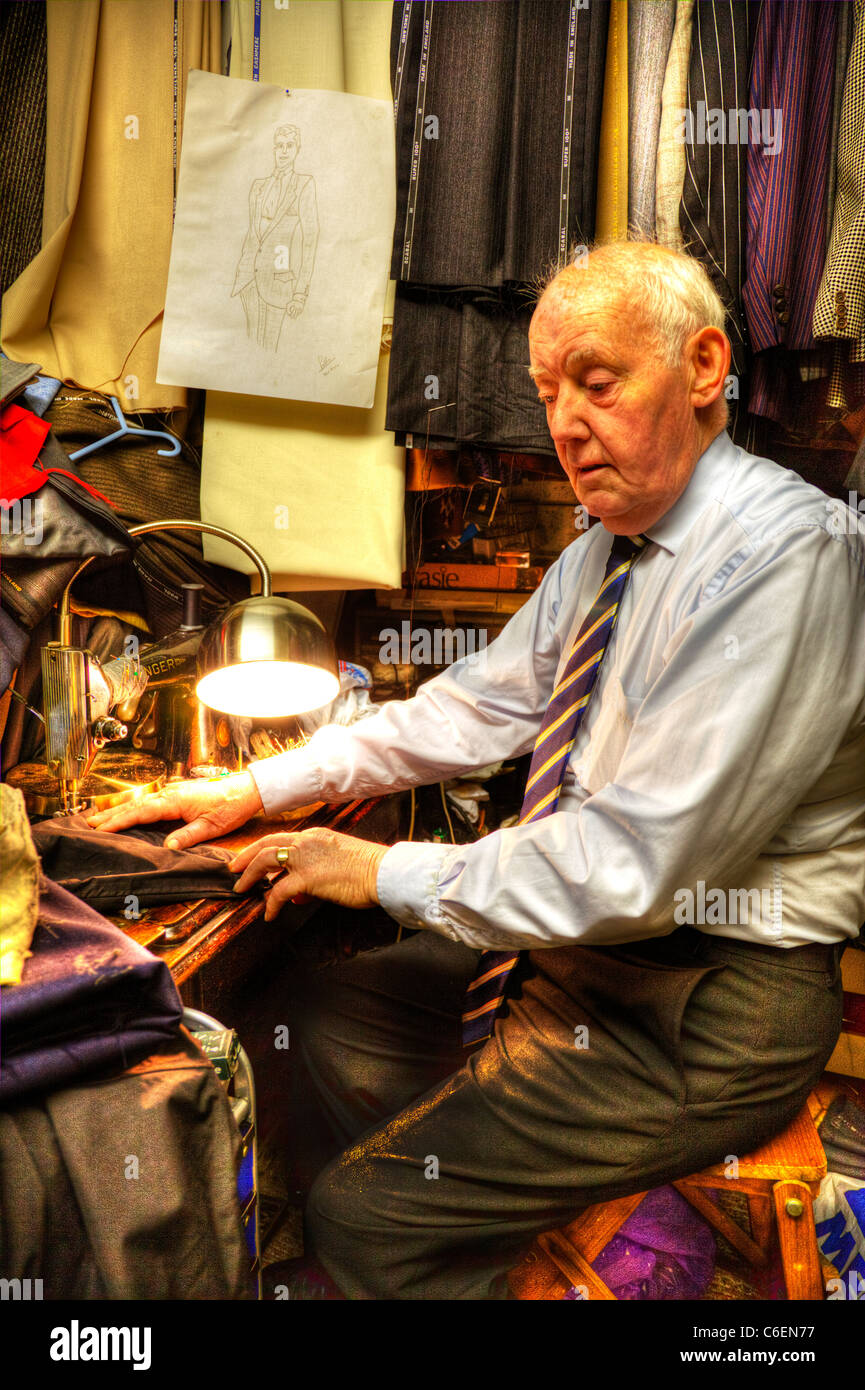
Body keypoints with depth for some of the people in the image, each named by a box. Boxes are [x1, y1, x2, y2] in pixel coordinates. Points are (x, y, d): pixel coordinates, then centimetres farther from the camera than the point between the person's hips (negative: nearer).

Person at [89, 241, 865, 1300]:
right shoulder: (599, 553, 7)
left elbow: (631, 864, -27)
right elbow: (472, 709, 11)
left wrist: (388, 873, -15)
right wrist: (253, 791, 4)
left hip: (707, 1007, -9)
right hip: (582, 931, 9)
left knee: (356, 1214, -8)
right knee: (337, 1011, 15)